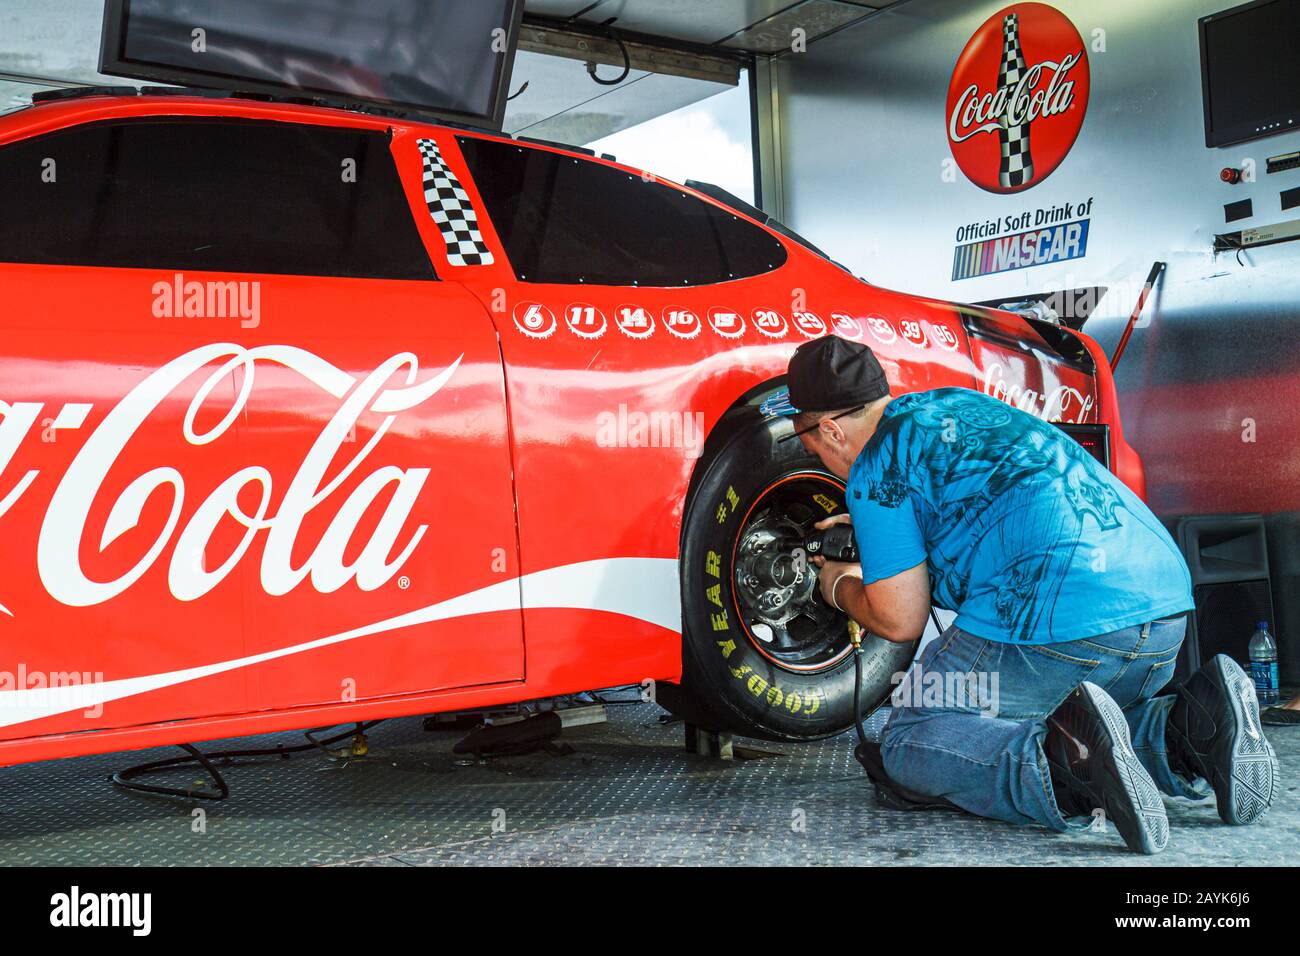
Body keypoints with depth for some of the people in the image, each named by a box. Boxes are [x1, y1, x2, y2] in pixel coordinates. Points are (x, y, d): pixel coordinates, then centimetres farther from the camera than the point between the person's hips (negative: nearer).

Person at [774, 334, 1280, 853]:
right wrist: (869, 524, 53)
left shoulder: (875, 468, 1)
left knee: (908, 742, 10)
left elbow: (900, 621, 1)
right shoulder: (962, 401, 26)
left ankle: (1061, 768, -19)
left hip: (1057, 625, -8)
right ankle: (1190, 729, 3)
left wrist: (840, 588, 23)